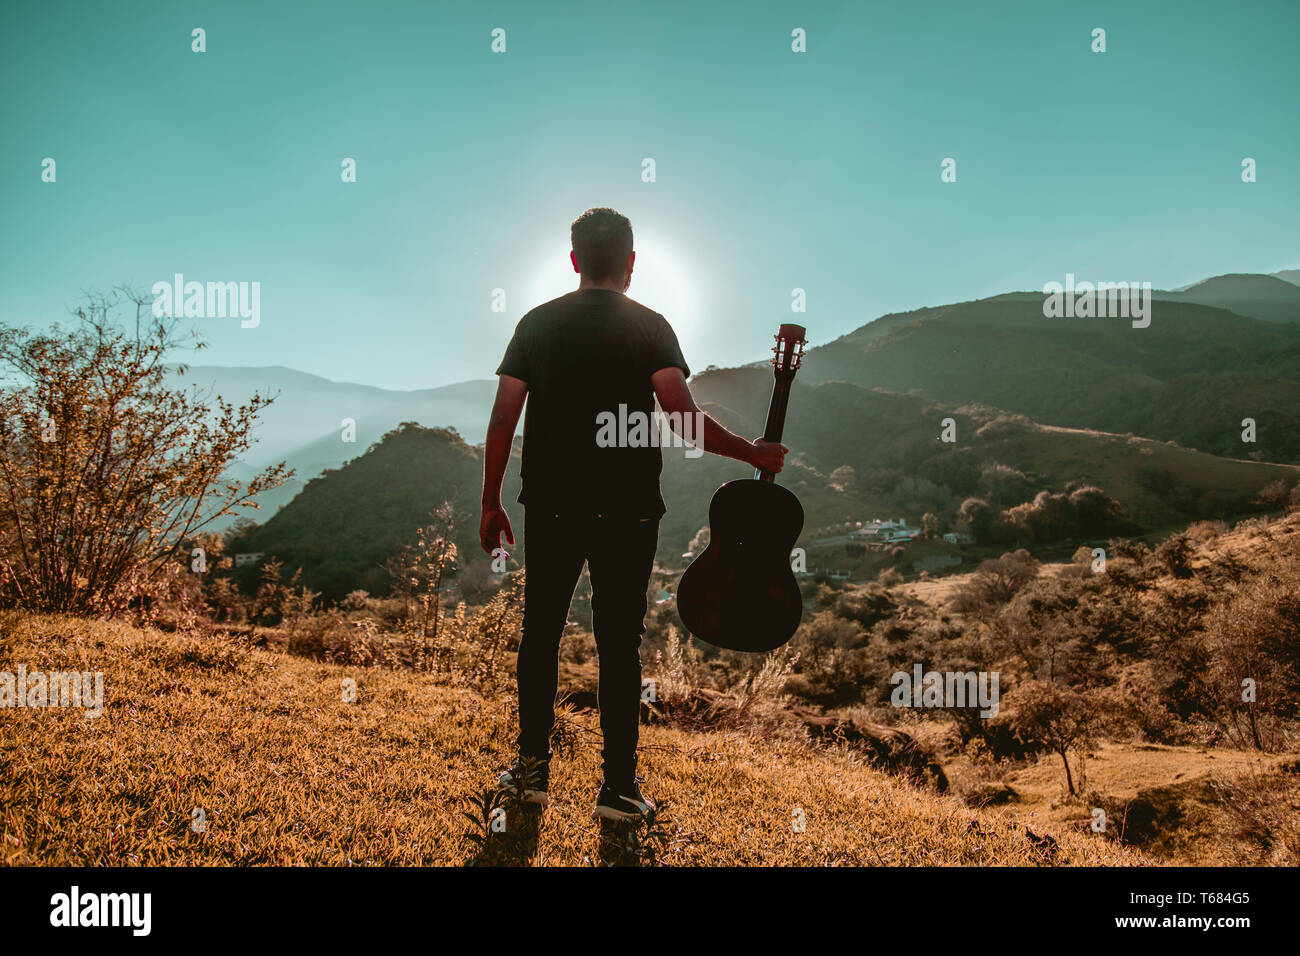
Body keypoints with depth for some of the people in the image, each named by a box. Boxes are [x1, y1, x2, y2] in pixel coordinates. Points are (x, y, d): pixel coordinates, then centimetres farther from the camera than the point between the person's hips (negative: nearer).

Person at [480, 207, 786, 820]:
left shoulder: (537, 323, 5)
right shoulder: (649, 327, -3)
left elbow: (503, 418, 2)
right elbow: (683, 416, -14)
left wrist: (491, 503, 8)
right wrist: (752, 453, -1)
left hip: (550, 508, 2)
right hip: (627, 511, -2)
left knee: (540, 632, 14)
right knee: (618, 642, 5)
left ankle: (532, 767, 20)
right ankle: (618, 785, 10)